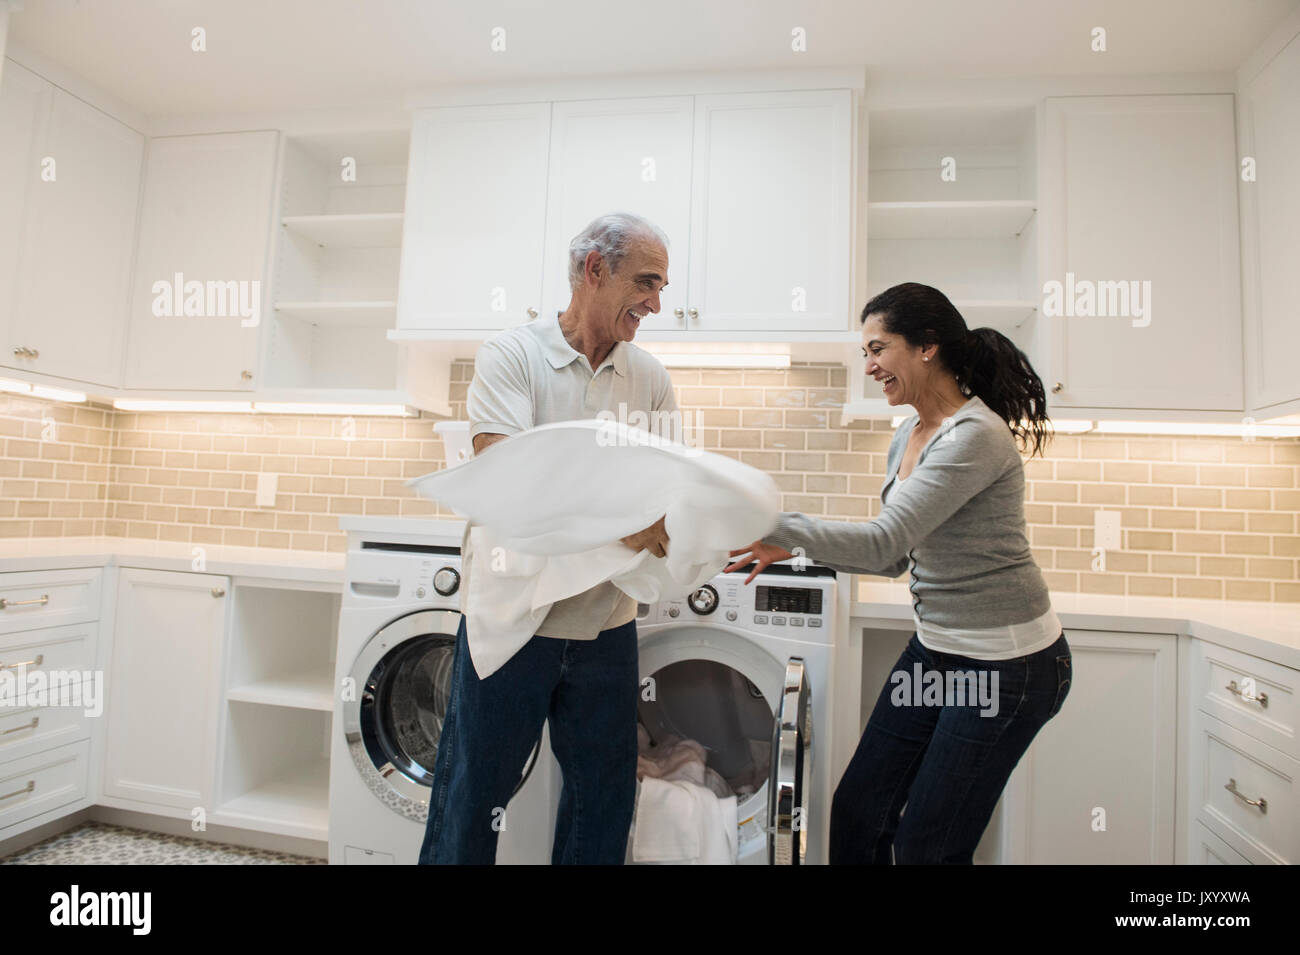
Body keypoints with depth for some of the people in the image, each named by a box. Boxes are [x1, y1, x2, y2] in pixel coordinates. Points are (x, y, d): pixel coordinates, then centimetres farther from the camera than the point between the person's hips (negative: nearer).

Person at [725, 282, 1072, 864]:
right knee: (857, 813, 12)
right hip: (935, 646, 8)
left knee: (926, 843, 6)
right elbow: (900, 555, 11)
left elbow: (882, 542, -29)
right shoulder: (907, 438, 6)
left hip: (1007, 661, -8)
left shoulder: (976, 435, -22)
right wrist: (793, 548, 1)